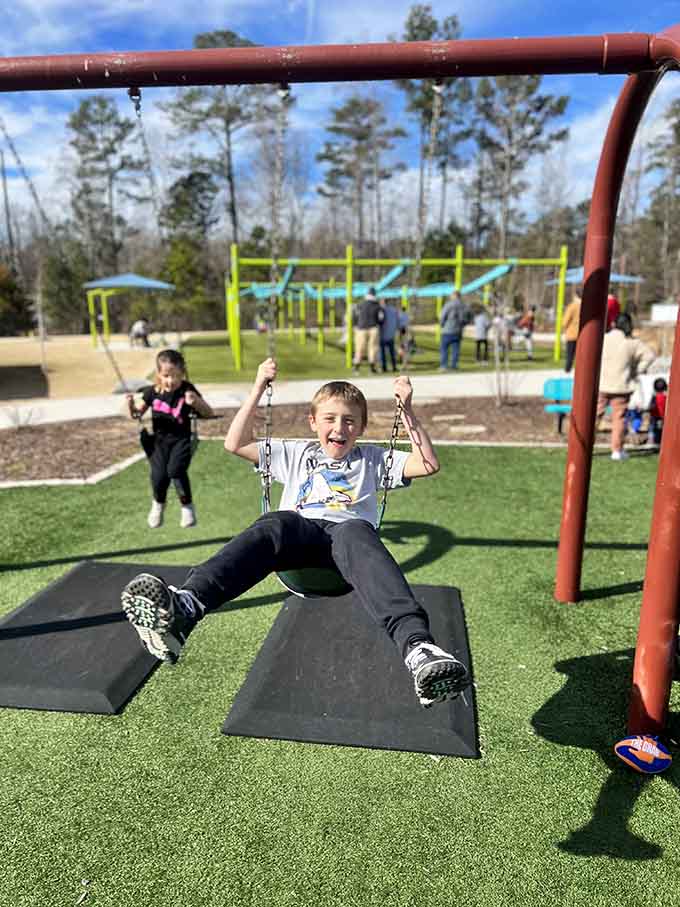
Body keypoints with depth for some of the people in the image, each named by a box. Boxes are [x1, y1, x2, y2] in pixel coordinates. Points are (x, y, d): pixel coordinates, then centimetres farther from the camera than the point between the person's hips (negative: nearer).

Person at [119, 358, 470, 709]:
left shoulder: (372, 458, 28)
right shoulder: (296, 454, 29)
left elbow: (428, 465, 16)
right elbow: (235, 444, 21)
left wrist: (407, 409, 9)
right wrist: (258, 389, 15)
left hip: (349, 531, -1)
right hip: (300, 530, 1)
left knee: (355, 535, -39)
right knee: (274, 524, -35)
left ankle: (416, 645, -64)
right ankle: (184, 607, -60)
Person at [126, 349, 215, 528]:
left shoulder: (187, 390, -7)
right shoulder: (153, 392, -1)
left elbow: (209, 413, -8)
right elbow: (137, 414, 11)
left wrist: (196, 401, -28)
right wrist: (131, 406, -12)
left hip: (181, 439, -2)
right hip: (159, 439, 2)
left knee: (175, 469, -27)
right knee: (159, 475, -16)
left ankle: (187, 506, -1)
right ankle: (158, 504, 19)